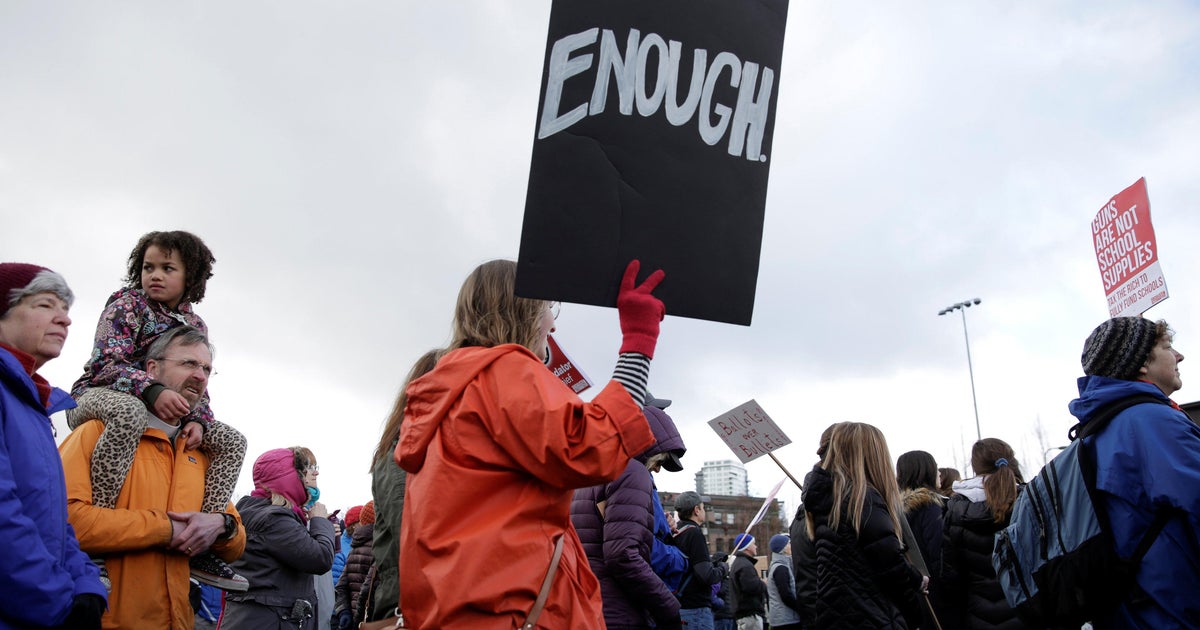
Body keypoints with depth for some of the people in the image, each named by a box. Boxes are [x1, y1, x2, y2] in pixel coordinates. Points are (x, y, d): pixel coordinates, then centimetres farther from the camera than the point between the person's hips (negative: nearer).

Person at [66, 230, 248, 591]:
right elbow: (109, 363, -16)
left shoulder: (196, 326, 10)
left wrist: (197, 420, -13)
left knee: (232, 441, -5)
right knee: (129, 412, -43)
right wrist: (151, 391, -34)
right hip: (97, 396, -6)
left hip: (159, 411, 6)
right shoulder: (127, 302, -4)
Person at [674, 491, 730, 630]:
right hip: (696, 607, -9)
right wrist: (723, 568, -1)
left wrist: (711, 560, 13)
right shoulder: (694, 533, -14)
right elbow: (707, 576, -21)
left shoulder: (676, 534, 12)